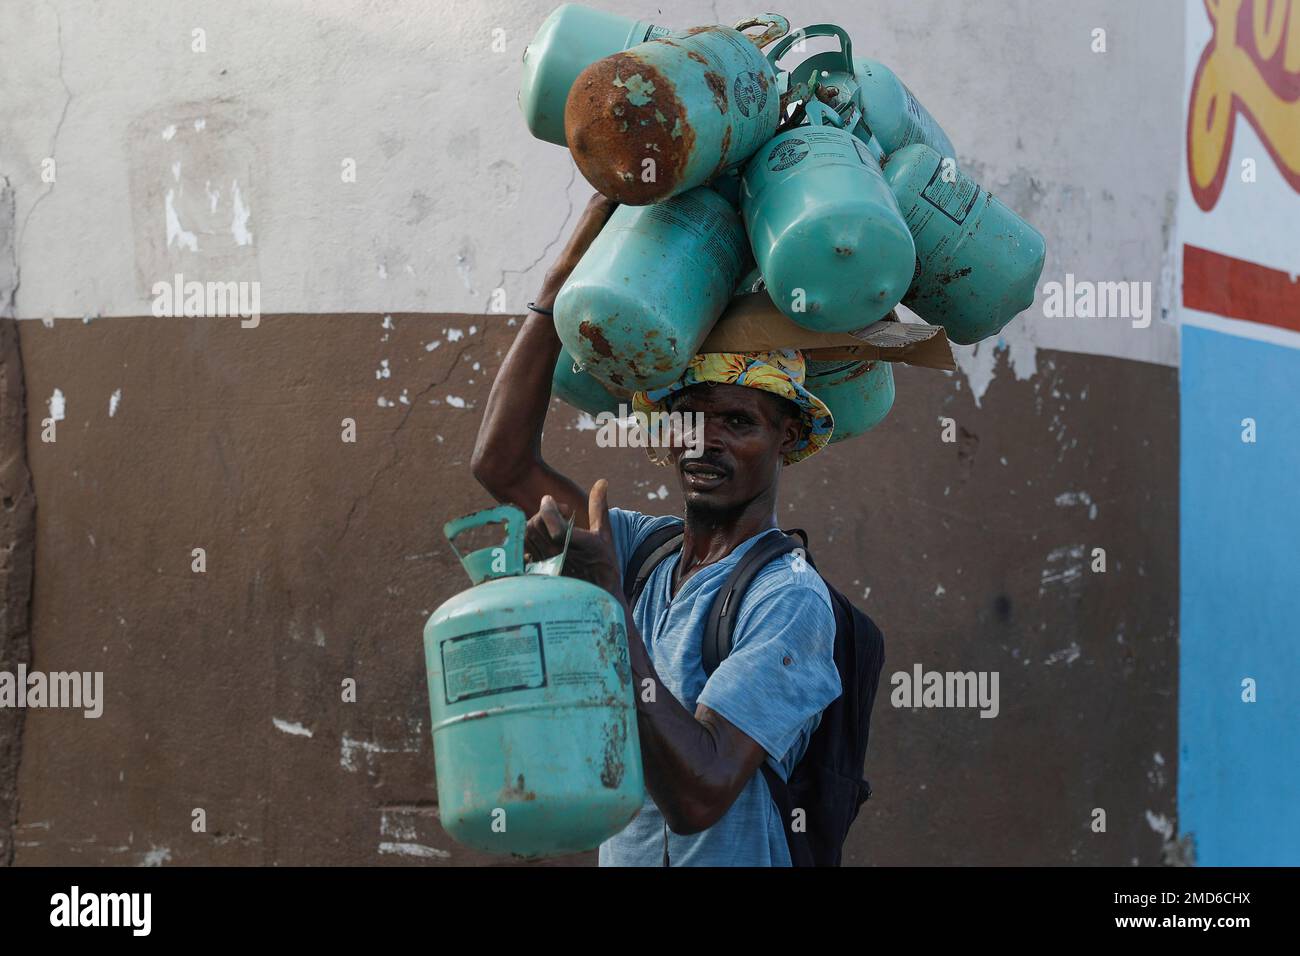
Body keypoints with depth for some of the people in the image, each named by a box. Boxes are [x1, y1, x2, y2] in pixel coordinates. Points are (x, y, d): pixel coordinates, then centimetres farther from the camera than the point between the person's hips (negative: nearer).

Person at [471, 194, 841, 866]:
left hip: (731, 858, -5)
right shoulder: (650, 550, 7)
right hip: (620, 858, 5)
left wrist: (604, 600, -22)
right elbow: (500, 462, 0)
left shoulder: (790, 601, -11)